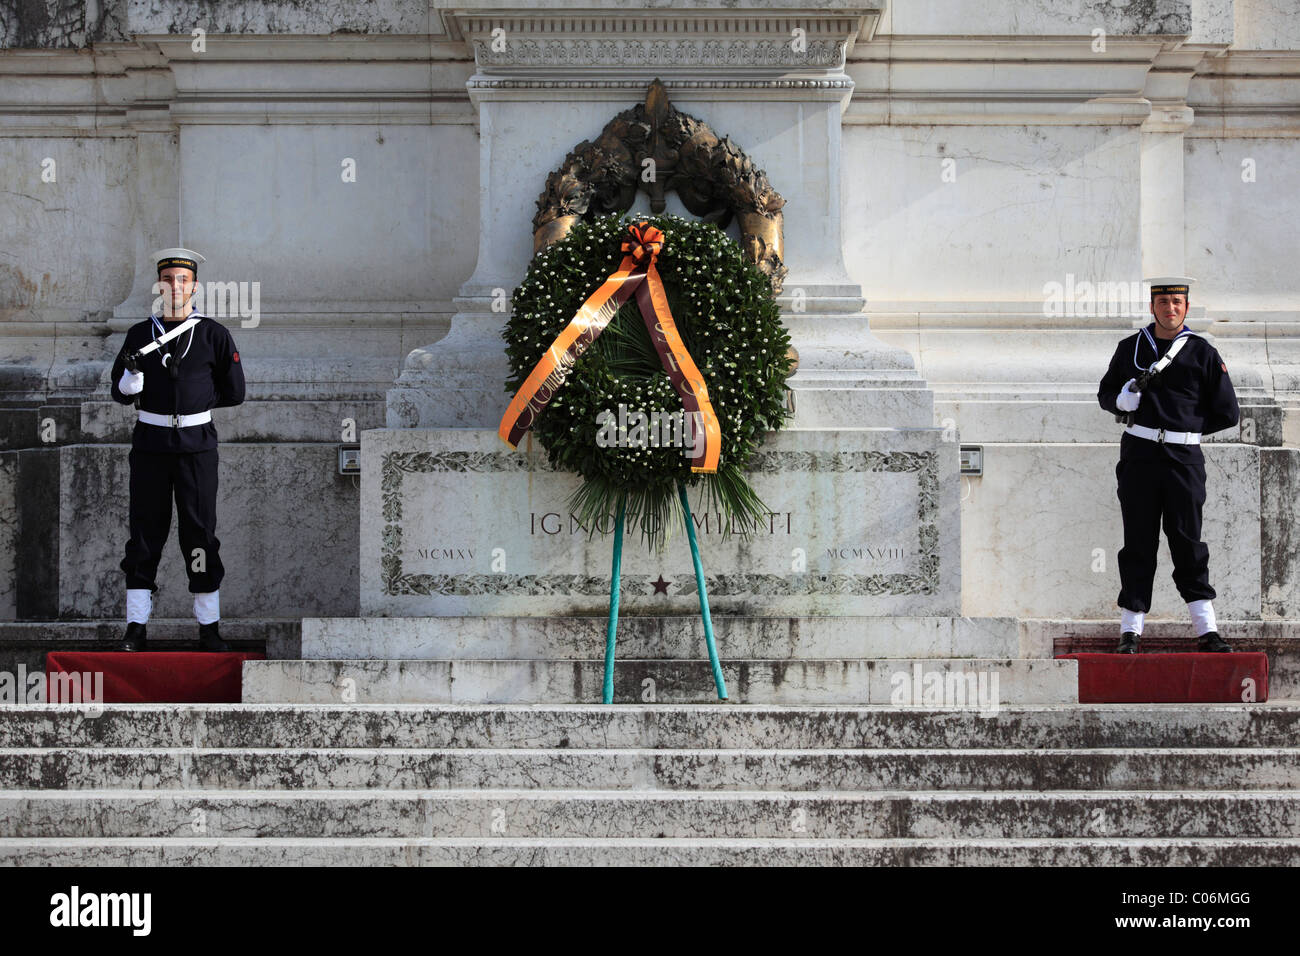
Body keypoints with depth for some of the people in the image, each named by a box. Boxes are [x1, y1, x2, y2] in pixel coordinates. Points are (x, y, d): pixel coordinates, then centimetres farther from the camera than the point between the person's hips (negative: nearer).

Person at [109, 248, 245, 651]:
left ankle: (209, 629, 5)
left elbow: (233, 393, 6)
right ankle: (136, 629, 3)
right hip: (150, 443, 1)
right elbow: (122, 393, 7)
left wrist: (194, 401, 2)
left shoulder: (213, 334, 3)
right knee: (145, 532, 1)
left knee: (200, 534, -1)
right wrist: (133, 372, -13)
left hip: (196, 442, -1)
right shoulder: (139, 334, 8)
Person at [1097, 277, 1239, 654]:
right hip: (1140, 456, 1)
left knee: (1188, 542, -3)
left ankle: (1207, 631, 0)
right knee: (1138, 544, 2)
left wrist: (1185, 425, 1)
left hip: (1184, 456, -1)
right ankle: (1130, 632, 4)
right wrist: (1122, 400, -2)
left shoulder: (1203, 353, 4)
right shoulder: (1130, 349, 10)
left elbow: (1227, 413, 7)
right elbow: (1106, 393, 20)